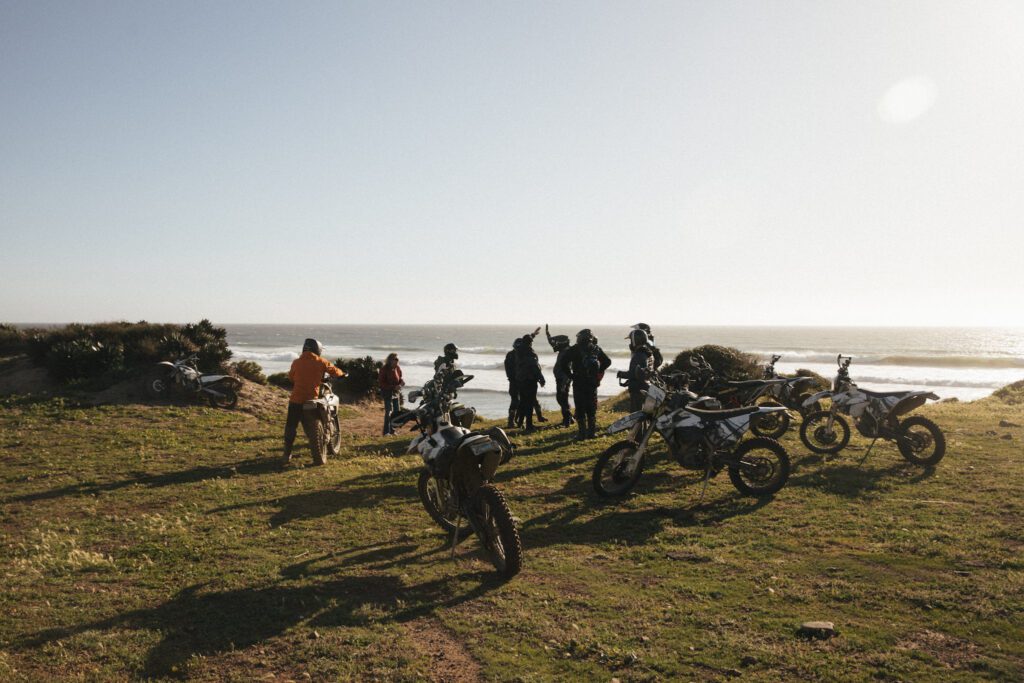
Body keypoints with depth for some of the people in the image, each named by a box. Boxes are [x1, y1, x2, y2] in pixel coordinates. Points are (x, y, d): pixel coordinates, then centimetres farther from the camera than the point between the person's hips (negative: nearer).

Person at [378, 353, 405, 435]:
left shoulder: (398, 368, 4)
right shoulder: (384, 369, -14)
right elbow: (381, 383, -14)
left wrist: (402, 382, -9)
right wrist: (393, 387, -22)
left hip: (396, 392, 7)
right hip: (387, 392, -6)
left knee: (396, 411, 9)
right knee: (389, 412, -12)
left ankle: (392, 429, 21)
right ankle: (386, 431, -7)